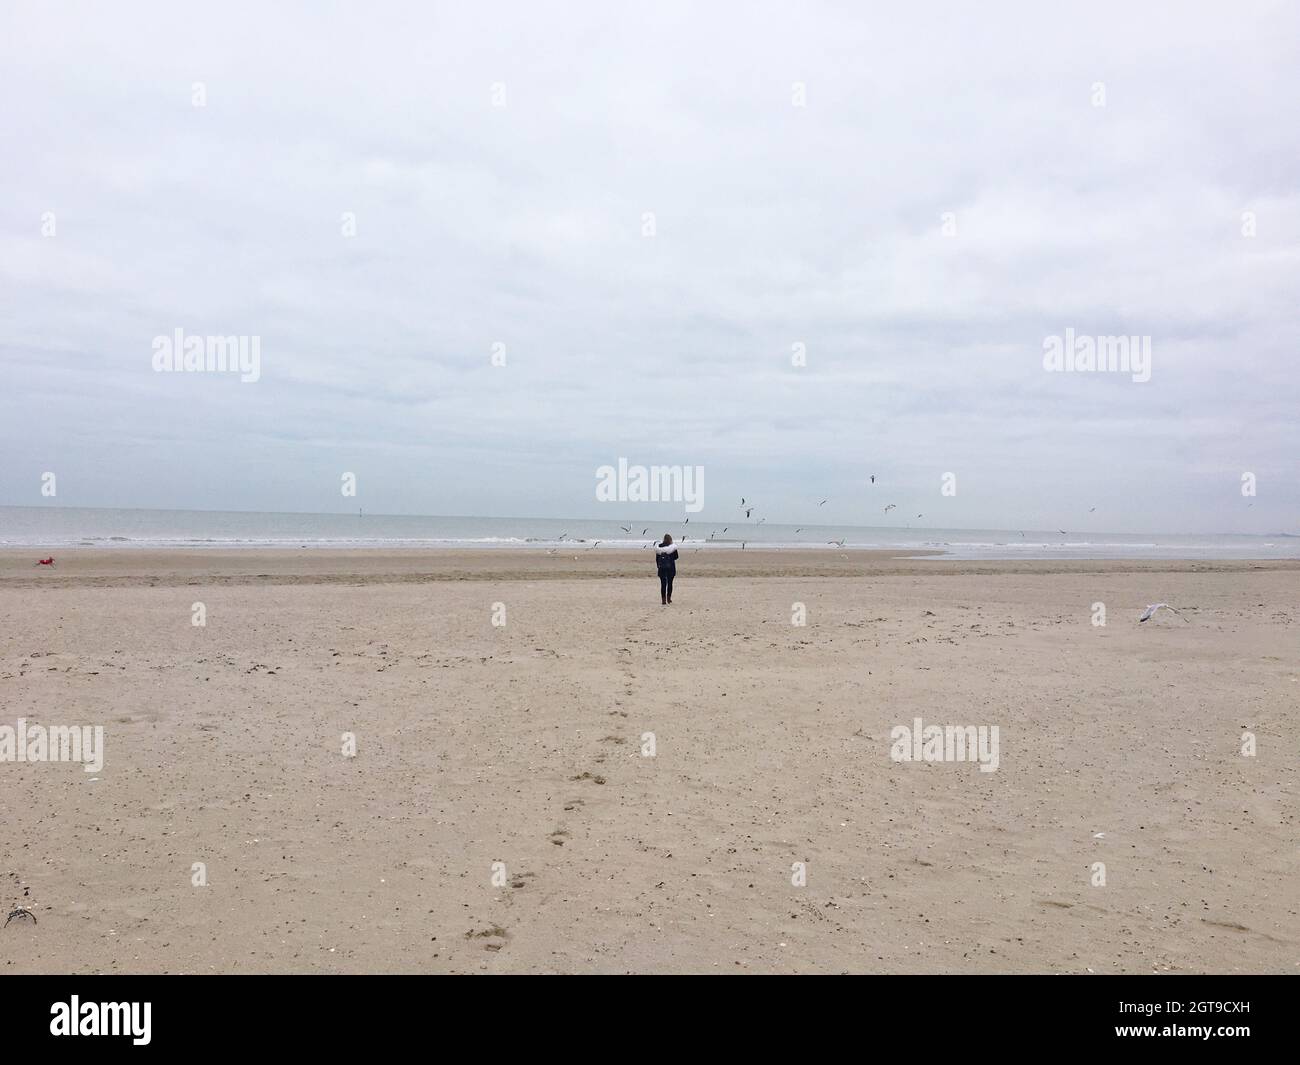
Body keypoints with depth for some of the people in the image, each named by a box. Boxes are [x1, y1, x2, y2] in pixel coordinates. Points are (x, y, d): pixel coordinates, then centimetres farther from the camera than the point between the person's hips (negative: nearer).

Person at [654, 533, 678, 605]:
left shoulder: (658, 547, 0)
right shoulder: (673, 547, -6)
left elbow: (657, 558, 3)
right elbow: (676, 557, 0)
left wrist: (658, 566, 12)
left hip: (661, 567, 1)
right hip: (671, 567, -1)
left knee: (663, 584, 3)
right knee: (670, 583, 11)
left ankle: (663, 599, -2)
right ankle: (669, 598, 12)